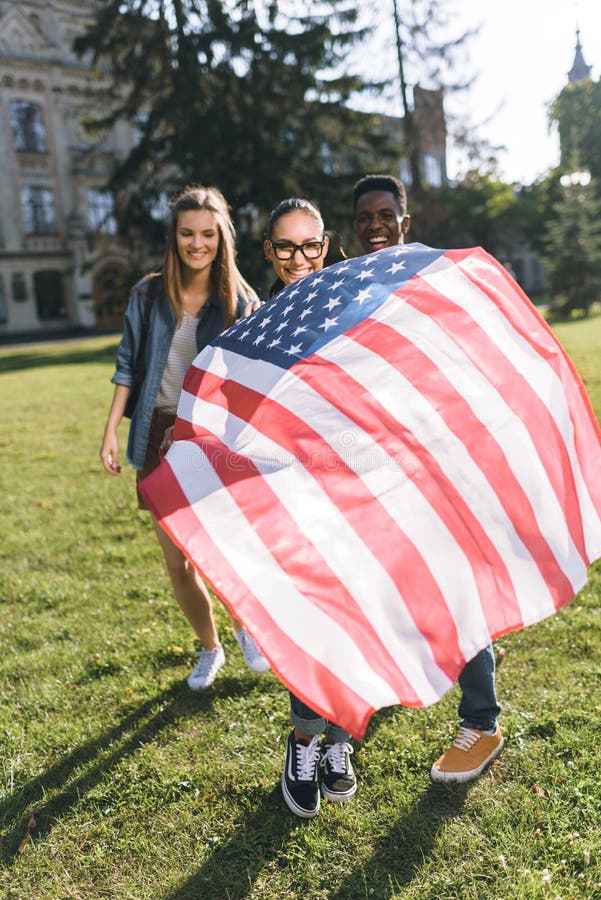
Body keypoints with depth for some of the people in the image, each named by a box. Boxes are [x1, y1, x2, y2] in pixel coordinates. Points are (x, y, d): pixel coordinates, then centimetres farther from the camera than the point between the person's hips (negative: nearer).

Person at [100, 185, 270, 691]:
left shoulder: (240, 301, -3)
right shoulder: (149, 294, 2)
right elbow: (128, 366, 7)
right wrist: (111, 431, 3)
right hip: (161, 435, 3)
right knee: (177, 563, 7)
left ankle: (245, 628, 25)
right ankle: (210, 648, 32)